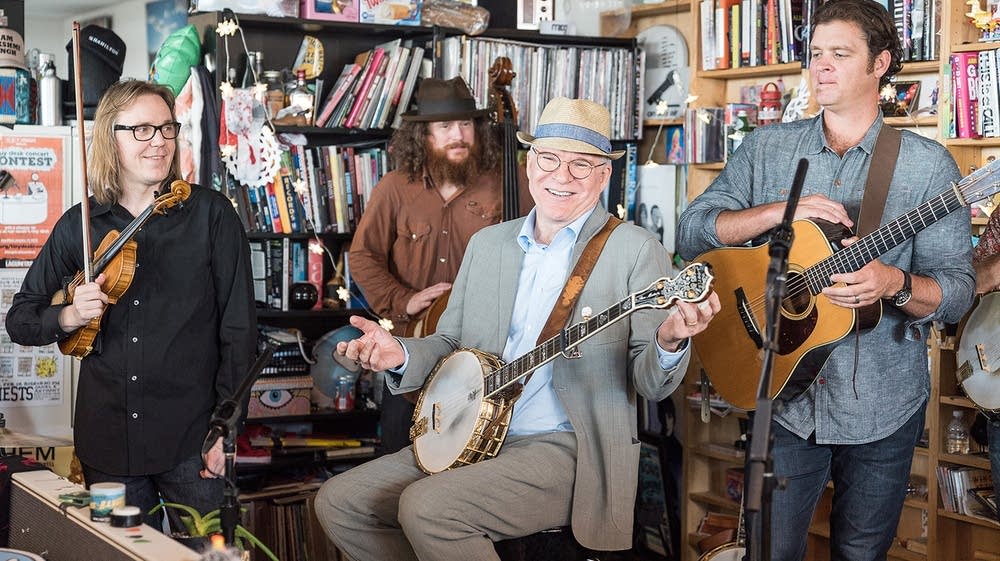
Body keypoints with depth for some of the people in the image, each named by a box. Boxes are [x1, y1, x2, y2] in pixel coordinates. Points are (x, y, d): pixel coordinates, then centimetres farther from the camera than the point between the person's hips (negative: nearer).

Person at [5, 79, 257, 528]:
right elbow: (20, 318, 11)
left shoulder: (210, 213, -3)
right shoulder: (77, 226, 5)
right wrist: (69, 317, -10)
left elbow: (239, 326, -3)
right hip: (107, 441, 3)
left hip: (190, 440, -2)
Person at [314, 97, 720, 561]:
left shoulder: (636, 250, -4)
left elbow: (651, 384, -7)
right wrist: (401, 356, -4)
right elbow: (450, 341, 18)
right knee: (338, 502, -4)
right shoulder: (486, 243, 13)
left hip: (568, 450, -6)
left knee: (427, 507, -27)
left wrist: (669, 343, -30)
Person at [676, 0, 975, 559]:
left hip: (882, 406, -1)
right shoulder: (766, 148, 4)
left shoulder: (928, 165, -3)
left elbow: (958, 290, -6)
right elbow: (693, 233, -3)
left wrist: (896, 284, -27)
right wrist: (780, 211, -17)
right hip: (783, 397, 1)